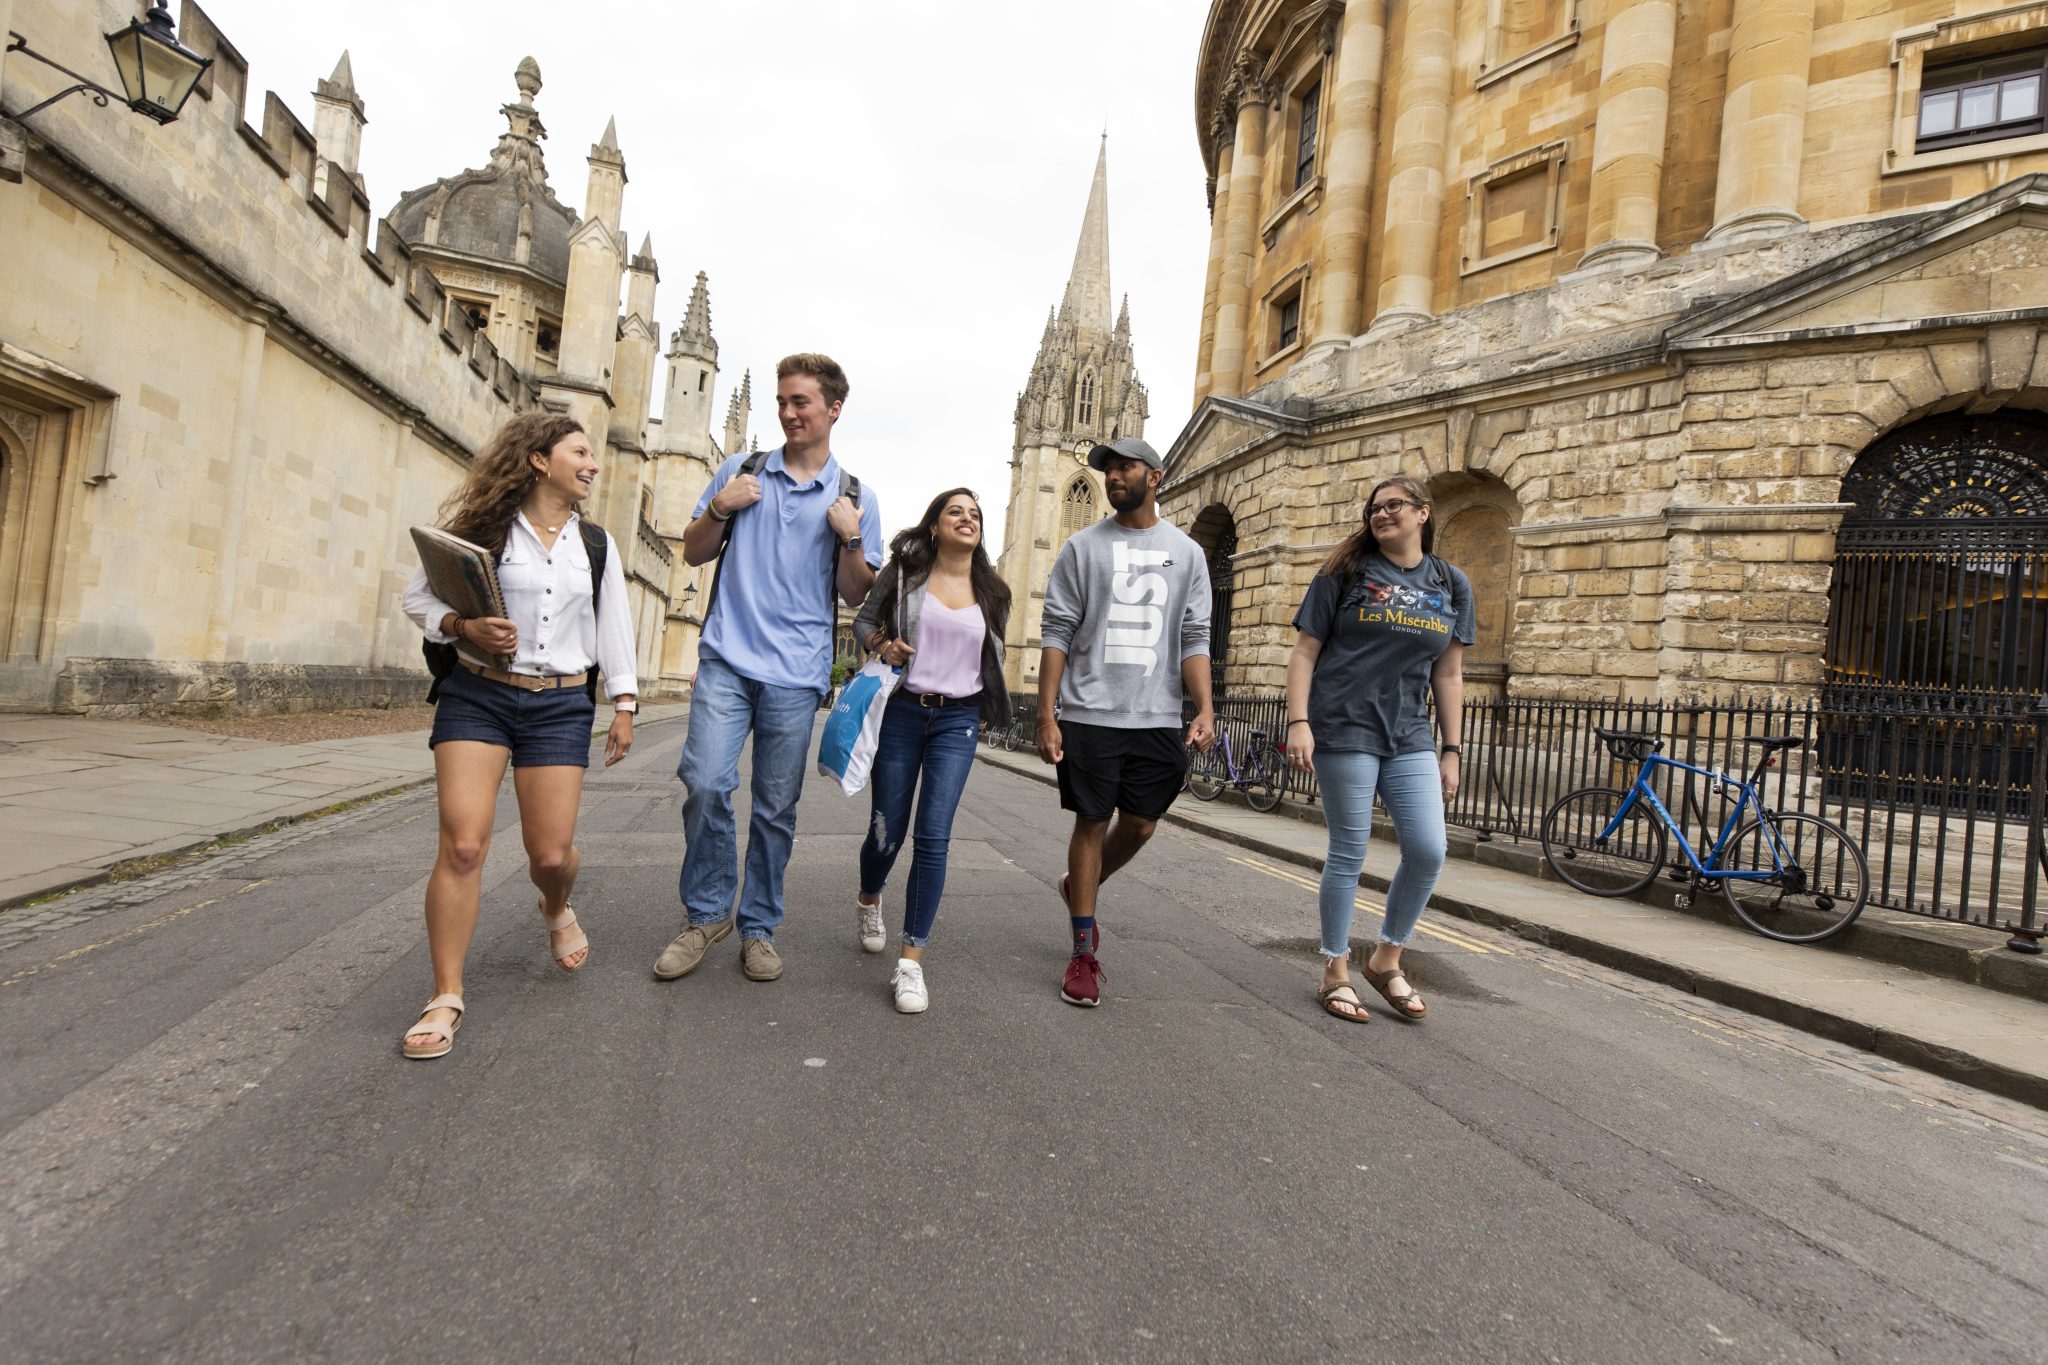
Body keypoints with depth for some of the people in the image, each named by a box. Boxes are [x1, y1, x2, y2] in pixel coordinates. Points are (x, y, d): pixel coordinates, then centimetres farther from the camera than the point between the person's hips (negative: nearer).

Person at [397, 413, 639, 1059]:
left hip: (561, 705, 2)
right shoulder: (482, 527, 1)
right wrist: (462, 627, -16)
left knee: (551, 852, 1)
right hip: (475, 697, -2)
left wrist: (624, 705, 7)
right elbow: (418, 596, 4)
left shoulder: (597, 544, 10)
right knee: (462, 844, -11)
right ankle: (446, 997, 2)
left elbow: (615, 629, 12)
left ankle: (557, 910, 38)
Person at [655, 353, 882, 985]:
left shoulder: (855, 499, 9)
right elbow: (694, 553, 15)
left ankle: (758, 928, 19)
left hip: (796, 672, 0)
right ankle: (707, 914, 11)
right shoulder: (741, 470, 11)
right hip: (726, 657, 1)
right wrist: (720, 508, -3)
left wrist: (850, 537, -9)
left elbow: (857, 595, 8)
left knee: (776, 806, 4)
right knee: (705, 783, -10)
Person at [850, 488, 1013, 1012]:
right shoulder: (904, 572, 2)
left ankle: (912, 960, -3)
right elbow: (864, 621, 9)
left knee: (933, 837, -10)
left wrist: (985, 712, 16)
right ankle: (868, 901, 41)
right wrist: (882, 645, -11)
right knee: (887, 831, 6)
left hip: (957, 720, 1)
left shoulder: (991, 592, 8)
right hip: (901, 712, -1)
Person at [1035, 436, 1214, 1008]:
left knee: (1140, 826, 8)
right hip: (1089, 715, -2)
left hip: (1158, 718, 2)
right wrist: (1046, 715, -7)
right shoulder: (1082, 546, 5)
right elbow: (1057, 633, 1)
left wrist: (1204, 708, -8)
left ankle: (1080, 887, 38)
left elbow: (1194, 638, 6)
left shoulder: (1187, 552, 10)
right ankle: (1084, 954, 15)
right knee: (1091, 824, 4)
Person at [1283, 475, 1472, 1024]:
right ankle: (1335, 972, 17)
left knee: (1428, 851, -4)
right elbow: (1304, 652, -2)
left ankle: (1386, 959, 19)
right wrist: (1298, 722, -13)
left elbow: (1448, 674, 12)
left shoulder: (1451, 586, 10)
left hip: (1409, 737, 4)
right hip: (1344, 731, -3)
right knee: (1349, 854, 1)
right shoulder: (1345, 573, 2)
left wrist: (1451, 751, 9)